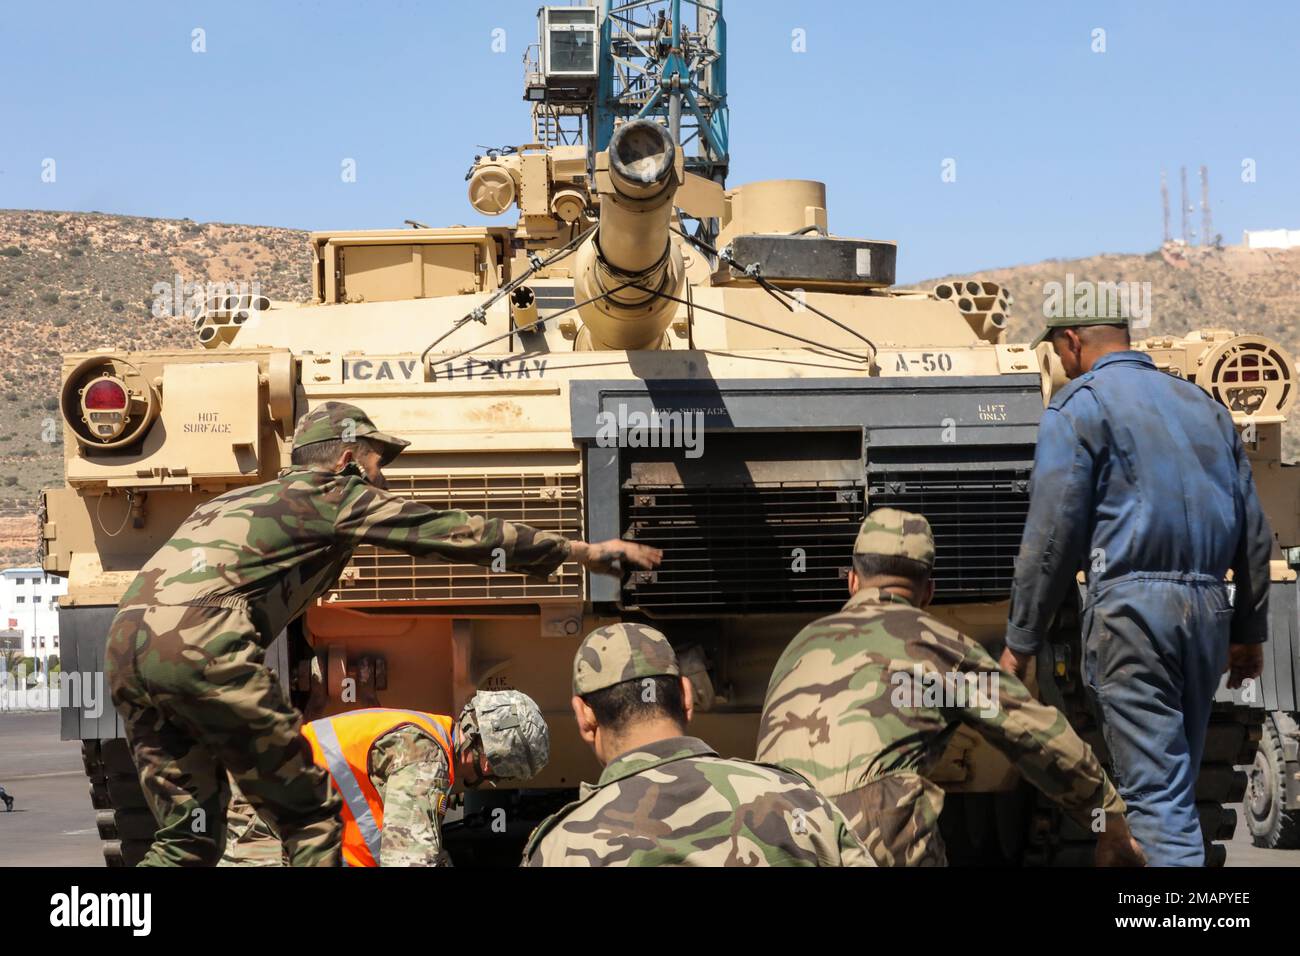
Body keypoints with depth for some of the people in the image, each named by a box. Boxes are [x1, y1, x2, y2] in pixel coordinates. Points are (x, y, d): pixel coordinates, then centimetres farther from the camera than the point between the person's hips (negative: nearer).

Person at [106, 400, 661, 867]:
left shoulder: (241, 499, 34)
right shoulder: (333, 493, 12)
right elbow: (460, 533, 13)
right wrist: (583, 551, 20)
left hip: (124, 642, 8)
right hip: (200, 641, -8)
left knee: (187, 839, 13)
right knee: (310, 819, 2)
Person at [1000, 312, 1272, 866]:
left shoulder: (1078, 406, -1)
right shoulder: (1202, 403, 19)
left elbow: (1052, 537, -8)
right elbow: (1254, 531, 18)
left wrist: (1021, 641, -1)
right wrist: (1250, 629, 24)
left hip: (1133, 608, -7)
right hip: (1209, 610, 7)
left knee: (1155, 791, -8)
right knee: (1177, 783, 16)